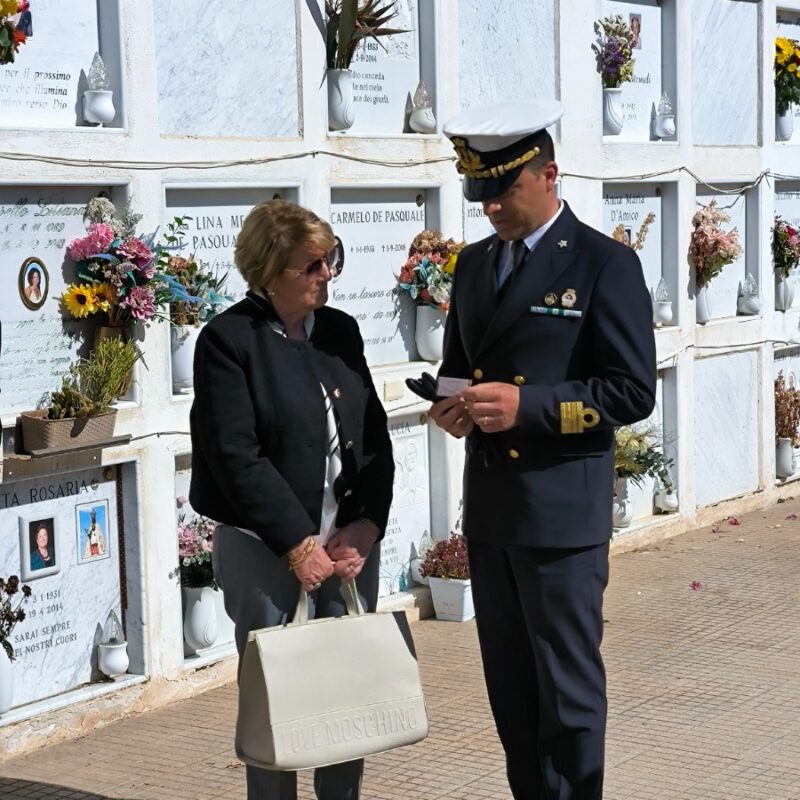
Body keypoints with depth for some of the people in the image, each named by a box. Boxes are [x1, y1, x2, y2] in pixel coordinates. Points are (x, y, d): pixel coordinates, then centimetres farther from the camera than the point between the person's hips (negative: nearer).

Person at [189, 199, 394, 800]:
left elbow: (376, 435, 9)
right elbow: (236, 456, -13)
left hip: (351, 542, 5)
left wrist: (368, 524, -5)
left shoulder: (340, 330, 10)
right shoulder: (228, 339, -7)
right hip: (265, 548, -5)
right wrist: (298, 543, -15)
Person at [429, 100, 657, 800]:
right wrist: (451, 404, -2)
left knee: (568, 686, 2)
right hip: (489, 505, 7)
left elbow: (633, 392, -12)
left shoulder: (605, 265, -8)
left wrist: (528, 404, -22)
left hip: (562, 510, -6)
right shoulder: (475, 263, 12)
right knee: (509, 686, 14)